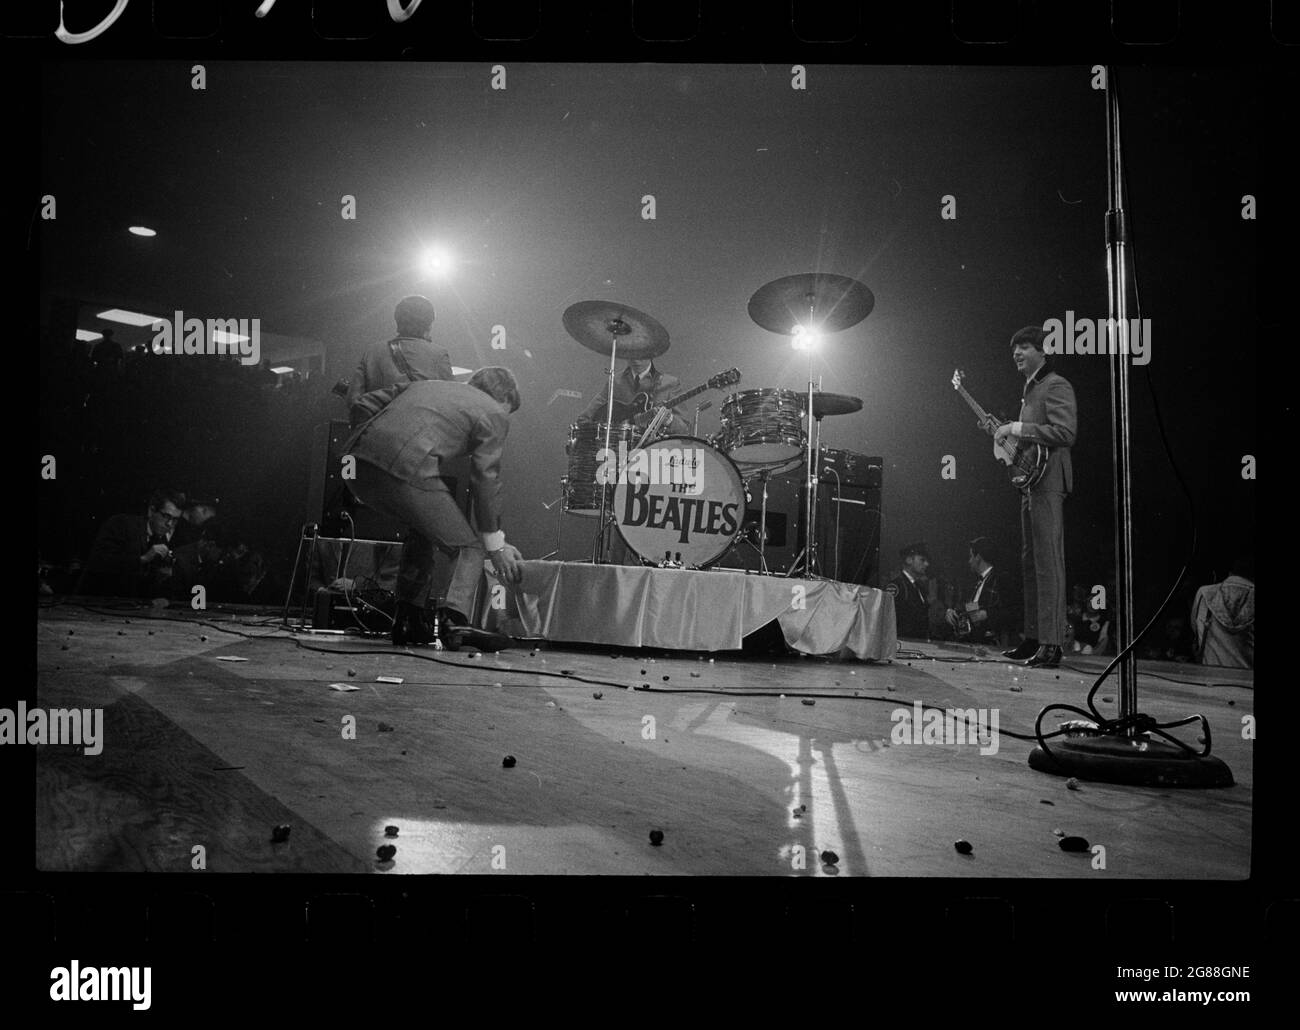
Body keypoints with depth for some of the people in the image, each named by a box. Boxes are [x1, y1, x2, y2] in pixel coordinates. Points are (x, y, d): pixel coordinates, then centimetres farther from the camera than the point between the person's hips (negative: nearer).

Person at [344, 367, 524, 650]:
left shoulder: (426, 385, 34)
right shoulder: (494, 414, 15)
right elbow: (485, 479, 10)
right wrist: (495, 545, 15)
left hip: (358, 459, 7)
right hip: (408, 469, -7)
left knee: (422, 529, 29)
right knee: (468, 548, 8)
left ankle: (408, 621, 26)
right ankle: (455, 620, -14)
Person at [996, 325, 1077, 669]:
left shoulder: (1056, 386, -8)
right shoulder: (1030, 388, 22)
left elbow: (1066, 432, -21)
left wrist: (1017, 428, -19)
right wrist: (1005, 433, 16)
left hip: (1047, 481, -10)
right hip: (1030, 479, 10)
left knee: (1048, 562, -12)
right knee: (1030, 563, 12)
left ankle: (1051, 644, -12)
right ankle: (1034, 638, 18)